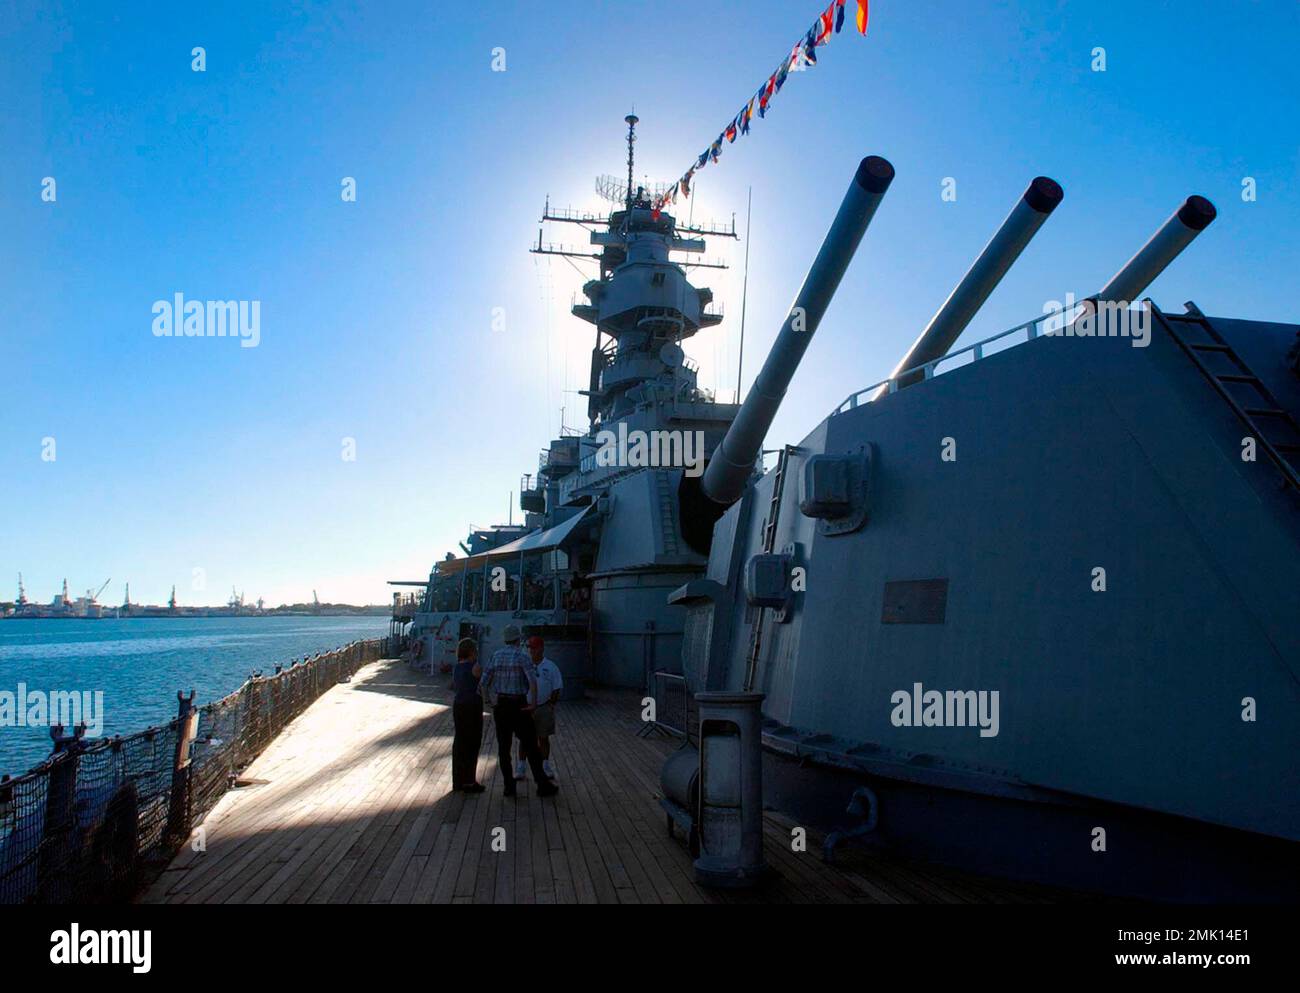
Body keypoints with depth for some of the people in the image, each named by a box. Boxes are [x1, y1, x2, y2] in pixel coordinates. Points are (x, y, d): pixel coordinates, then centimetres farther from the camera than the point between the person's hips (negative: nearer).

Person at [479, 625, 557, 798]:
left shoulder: (495, 656, 4)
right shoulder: (522, 656, -11)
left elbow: (484, 681, 2)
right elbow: (533, 680, -23)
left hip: (500, 705, 4)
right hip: (519, 705, -4)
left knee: (503, 747, 10)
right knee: (530, 746, 3)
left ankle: (509, 786, 12)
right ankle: (543, 785, 6)